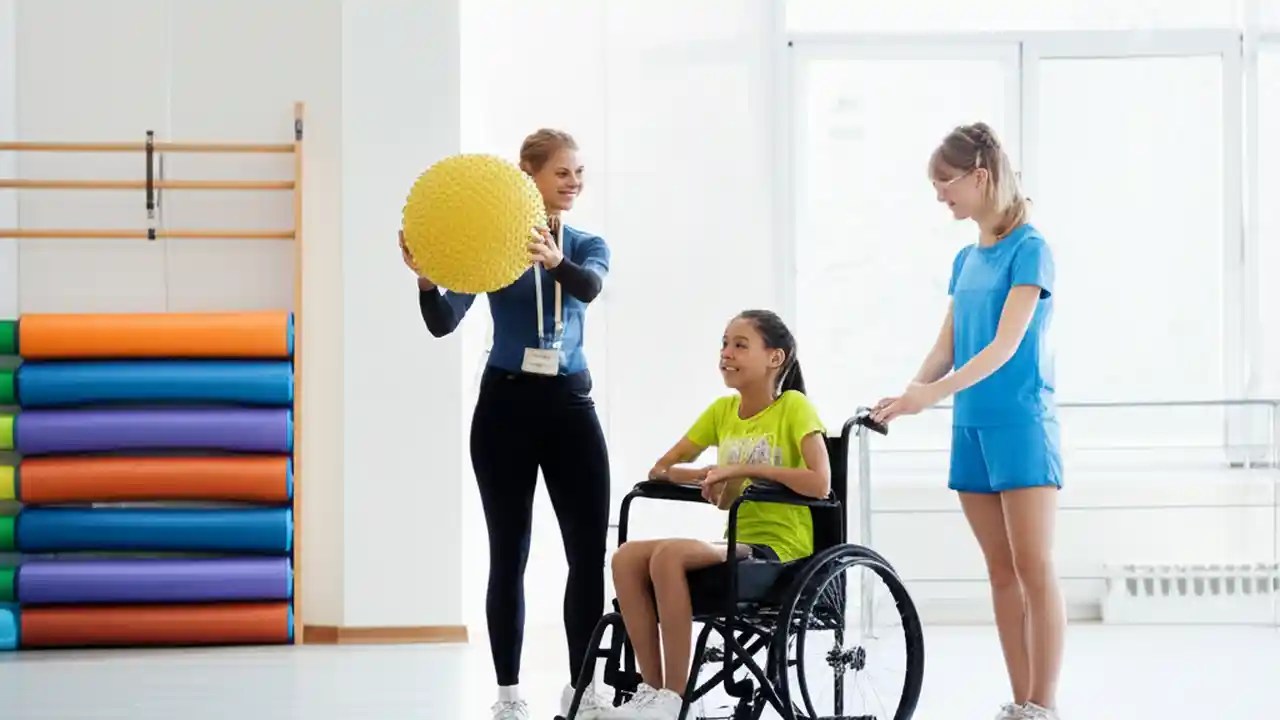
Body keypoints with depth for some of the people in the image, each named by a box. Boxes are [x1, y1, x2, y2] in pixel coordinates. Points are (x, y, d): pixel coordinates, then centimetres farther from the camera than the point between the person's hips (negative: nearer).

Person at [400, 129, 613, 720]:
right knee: (509, 553, 1)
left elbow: (589, 287, -19)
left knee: (590, 550, 0)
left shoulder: (586, 245, 6)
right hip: (508, 404, -3)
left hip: (570, 404, 3)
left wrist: (554, 261, -42)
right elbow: (444, 323, -11)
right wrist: (427, 280, -33)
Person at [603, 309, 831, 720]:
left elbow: (819, 483, -21)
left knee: (669, 554, -29)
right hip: (738, 545, 7)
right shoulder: (723, 410, 12)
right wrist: (711, 475, -6)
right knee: (627, 556, -15)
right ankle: (652, 687, -12)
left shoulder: (794, 407, -7)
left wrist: (744, 468, -19)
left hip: (781, 548, -7)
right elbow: (661, 470, 15)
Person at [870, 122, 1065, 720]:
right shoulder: (966, 260, 13)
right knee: (1001, 571, 8)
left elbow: (1004, 346, -18)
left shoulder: (1028, 250, -8)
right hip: (971, 425, 7)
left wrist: (932, 395, -28)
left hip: (1019, 423, -7)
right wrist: (908, 396, -7)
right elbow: (946, 349, 11)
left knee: (1034, 568, -7)